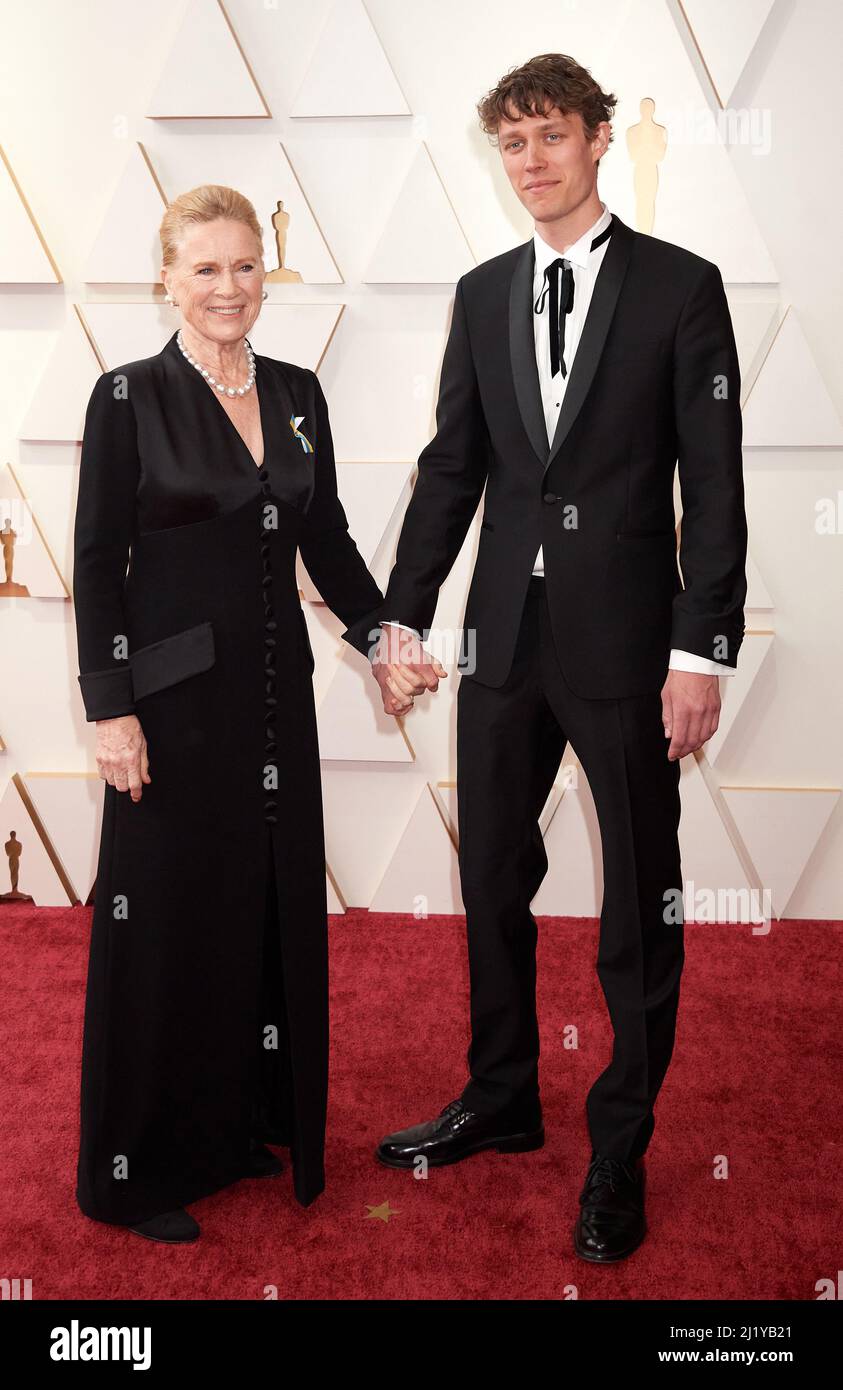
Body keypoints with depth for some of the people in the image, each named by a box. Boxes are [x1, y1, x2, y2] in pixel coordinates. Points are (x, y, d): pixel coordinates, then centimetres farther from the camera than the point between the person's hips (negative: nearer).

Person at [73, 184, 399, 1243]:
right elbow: (97, 561, -8)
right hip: (175, 698, -5)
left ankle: (246, 1124, 32)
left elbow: (327, 541, 13)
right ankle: (140, 1167, 21)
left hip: (275, 693, 6)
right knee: (168, 919, 3)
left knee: (273, 909, 12)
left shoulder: (296, 394, 9)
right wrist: (110, 708, -13)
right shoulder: (130, 397, -6)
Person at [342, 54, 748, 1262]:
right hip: (505, 634, 5)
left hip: (626, 642, -4)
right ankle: (502, 1100, 36)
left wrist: (701, 652, -13)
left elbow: (714, 485, -7)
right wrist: (402, 619, 4)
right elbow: (451, 468, 9)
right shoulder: (483, 295, 9)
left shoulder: (681, 287, -3)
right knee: (492, 879, 15)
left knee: (640, 901, 6)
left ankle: (621, 1148, 25)